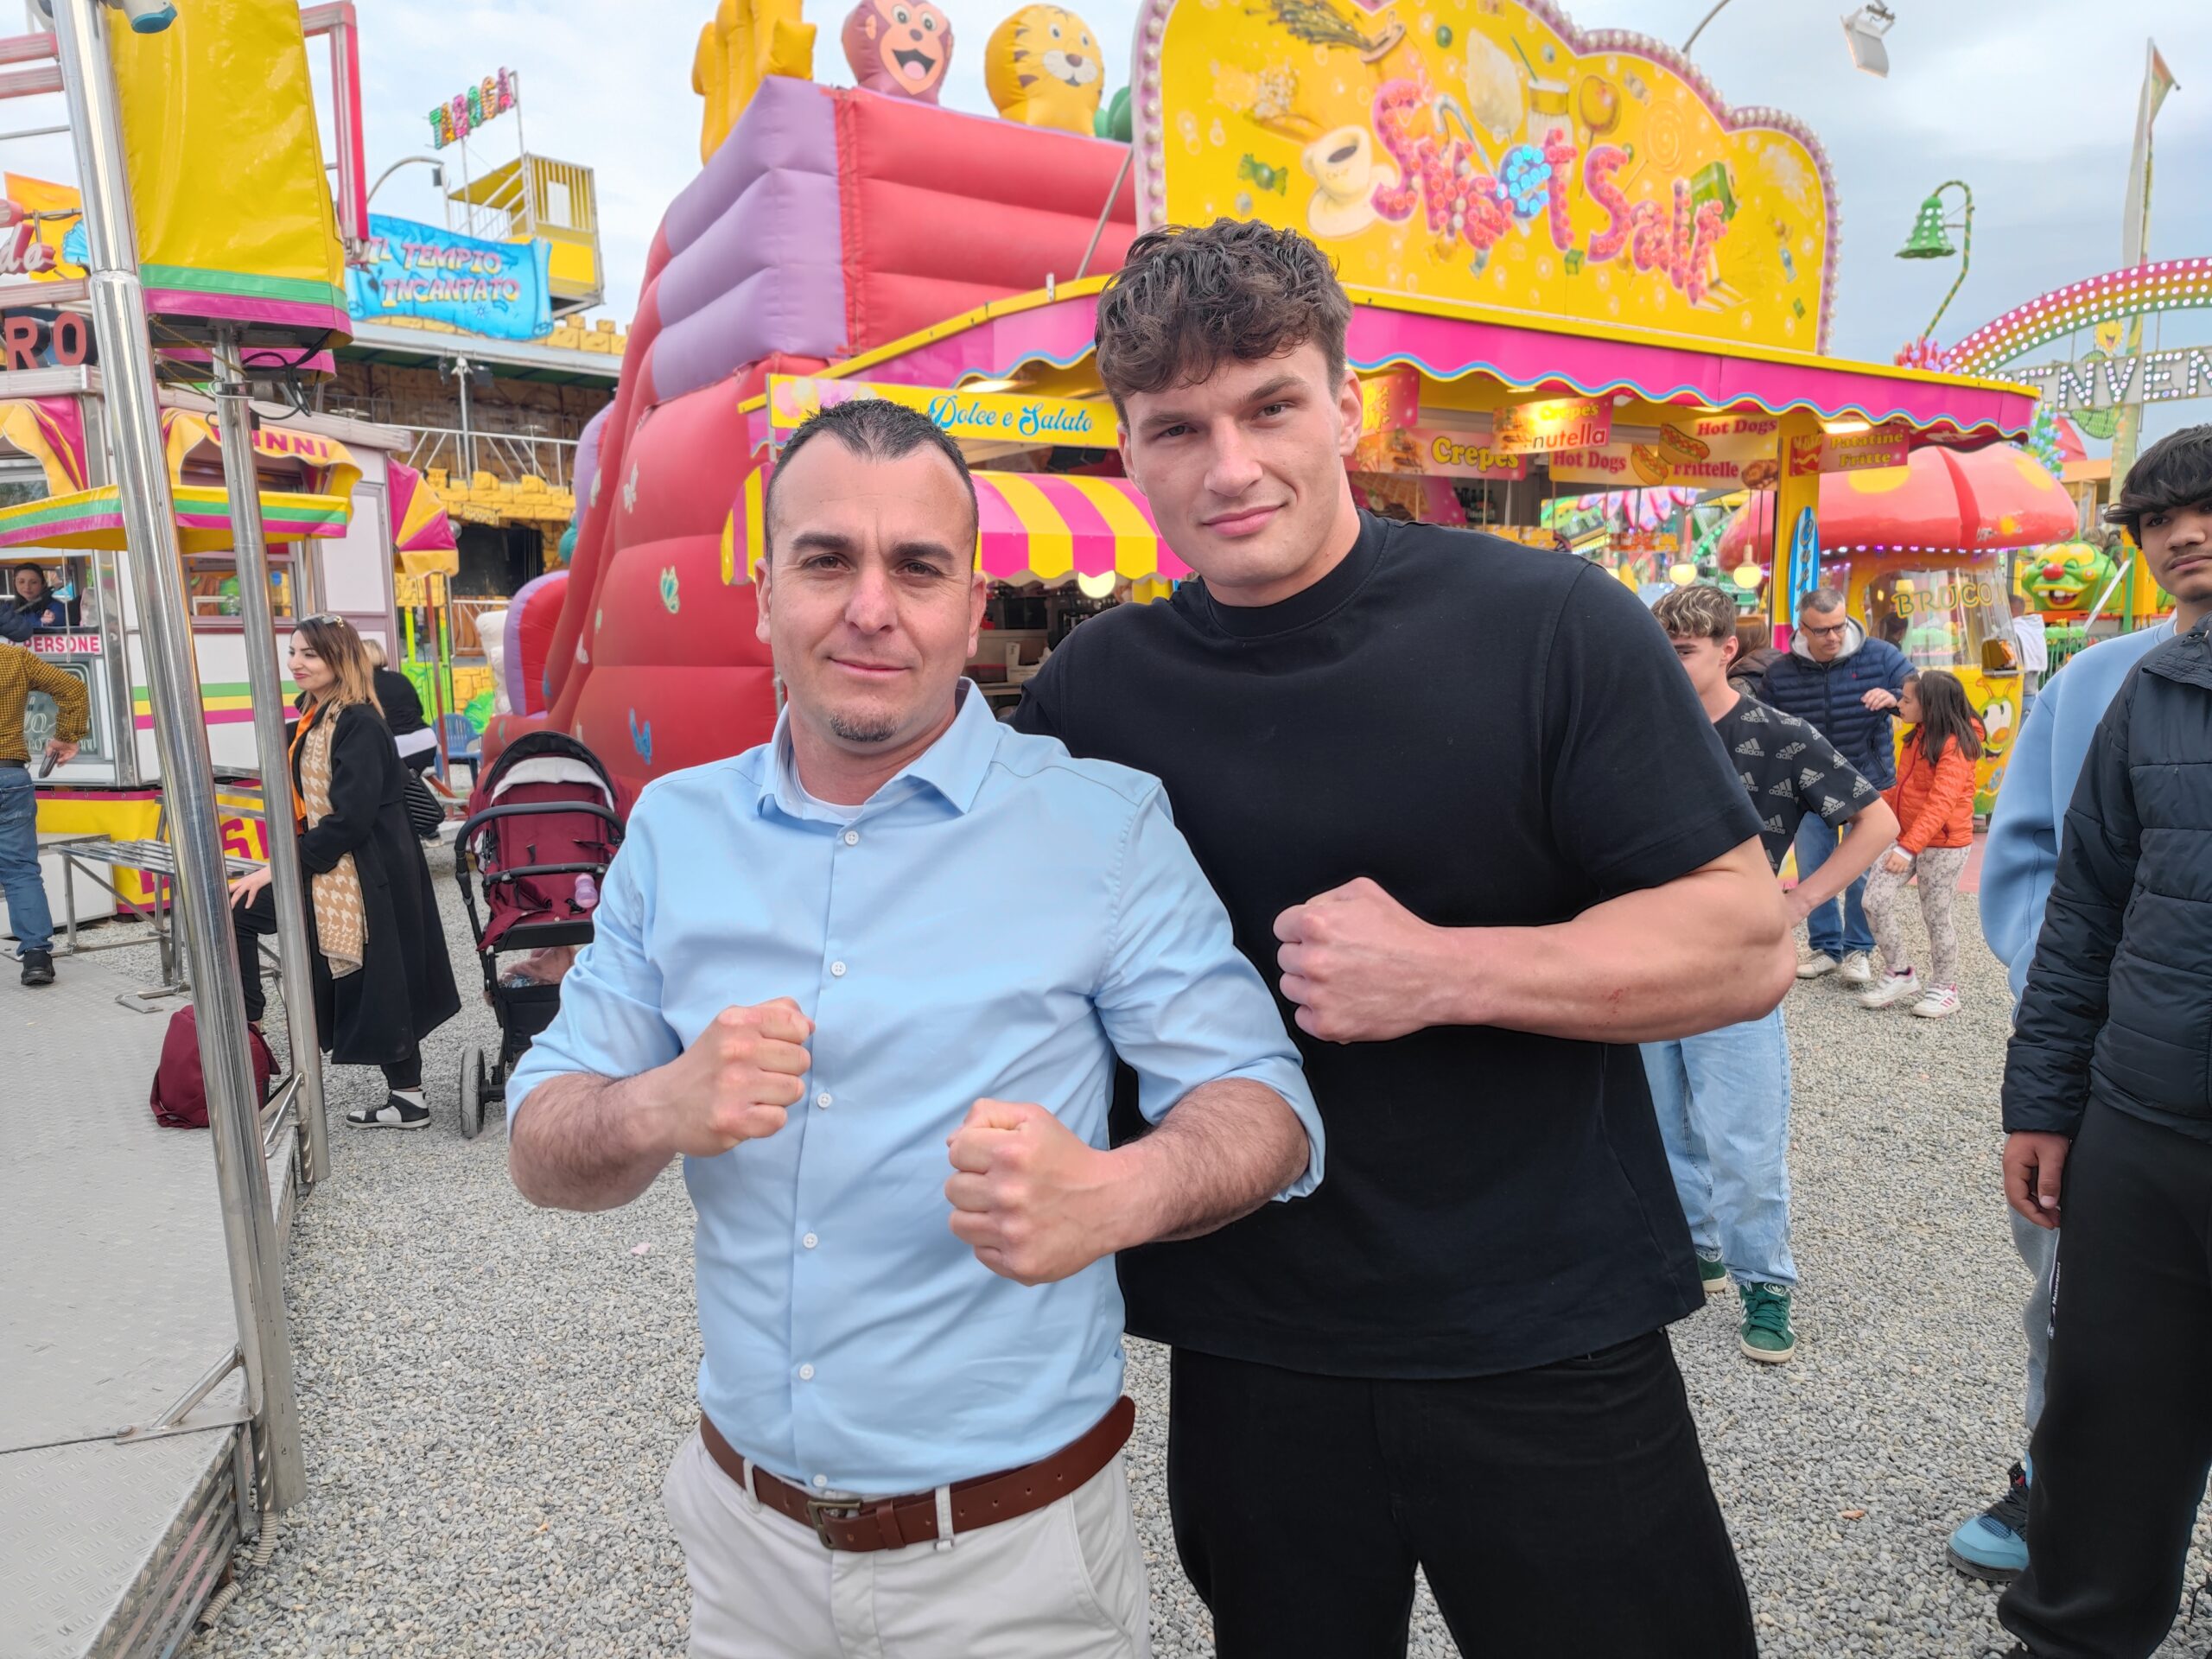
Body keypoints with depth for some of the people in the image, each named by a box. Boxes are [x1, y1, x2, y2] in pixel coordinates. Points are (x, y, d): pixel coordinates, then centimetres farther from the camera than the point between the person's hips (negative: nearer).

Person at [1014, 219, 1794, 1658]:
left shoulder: (1550, 625, -10)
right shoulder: (1097, 686, -2)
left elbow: (1747, 946, -10)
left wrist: (1443, 971, -22)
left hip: (1549, 1347, -2)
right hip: (1248, 1356, 3)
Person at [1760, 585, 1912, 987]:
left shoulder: (1879, 656, -9)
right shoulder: (1780, 673, -5)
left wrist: (1894, 698, -28)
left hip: (1867, 784, -2)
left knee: (1862, 873, 2)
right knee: (1811, 872, 5)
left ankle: (1858, 949, 17)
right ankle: (1824, 946, 22)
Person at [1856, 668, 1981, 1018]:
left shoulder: (1955, 746, -19)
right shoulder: (1918, 736, 7)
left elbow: (1941, 803, -26)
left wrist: (1909, 848, -31)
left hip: (1943, 844, -7)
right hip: (1906, 834, 7)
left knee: (1936, 915, 3)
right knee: (1875, 900, -1)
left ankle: (1944, 987, 21)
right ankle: (1899, 974, 13)